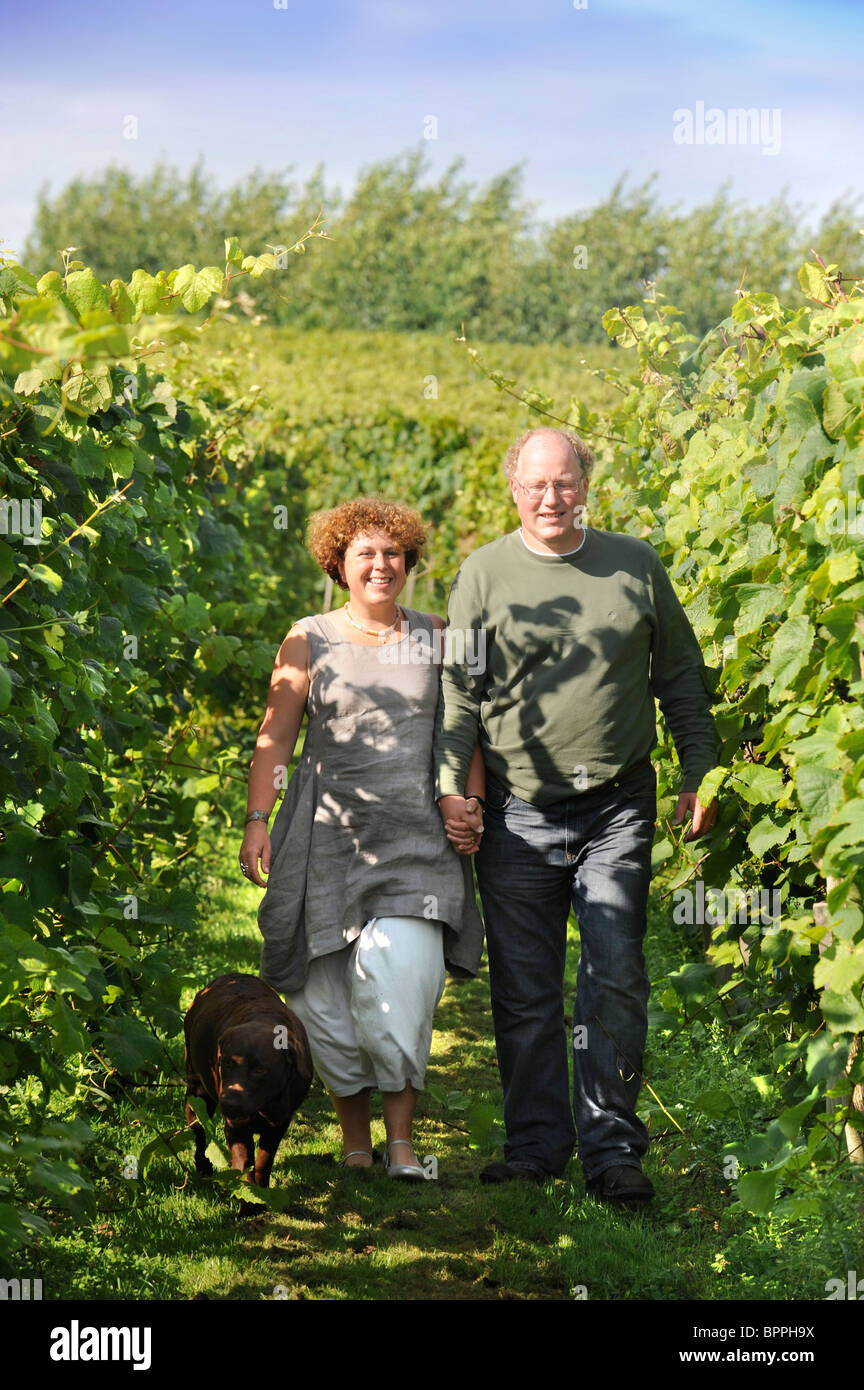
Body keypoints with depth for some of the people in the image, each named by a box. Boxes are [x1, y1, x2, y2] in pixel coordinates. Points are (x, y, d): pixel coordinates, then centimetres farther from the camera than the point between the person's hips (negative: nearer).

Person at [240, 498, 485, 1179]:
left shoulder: (435, 636, 12)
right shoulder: (309, 640, 8)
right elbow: (275, 738, 5)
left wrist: (469, 804, 2)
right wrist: (257, 821, -5)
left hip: (416, 838, 0)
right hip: (328, 835, 0)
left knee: (398, 981, -14)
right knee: (330, 992, -2)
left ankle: (401, 1141, -5)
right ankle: (355, 1140, 12)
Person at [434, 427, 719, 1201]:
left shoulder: (636, 565, 7)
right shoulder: (484, 574, 3)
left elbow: (681, 678, 14)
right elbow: (457, 691, 3)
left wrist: (700, 776, 10)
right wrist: (449, 786, -7)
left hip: (617, 808, 0)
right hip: (519, 813, 0)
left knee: (615, 979, -4)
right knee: (523, 990, 5)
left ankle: (613, 1149, 3)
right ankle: (536, 1145, 16)